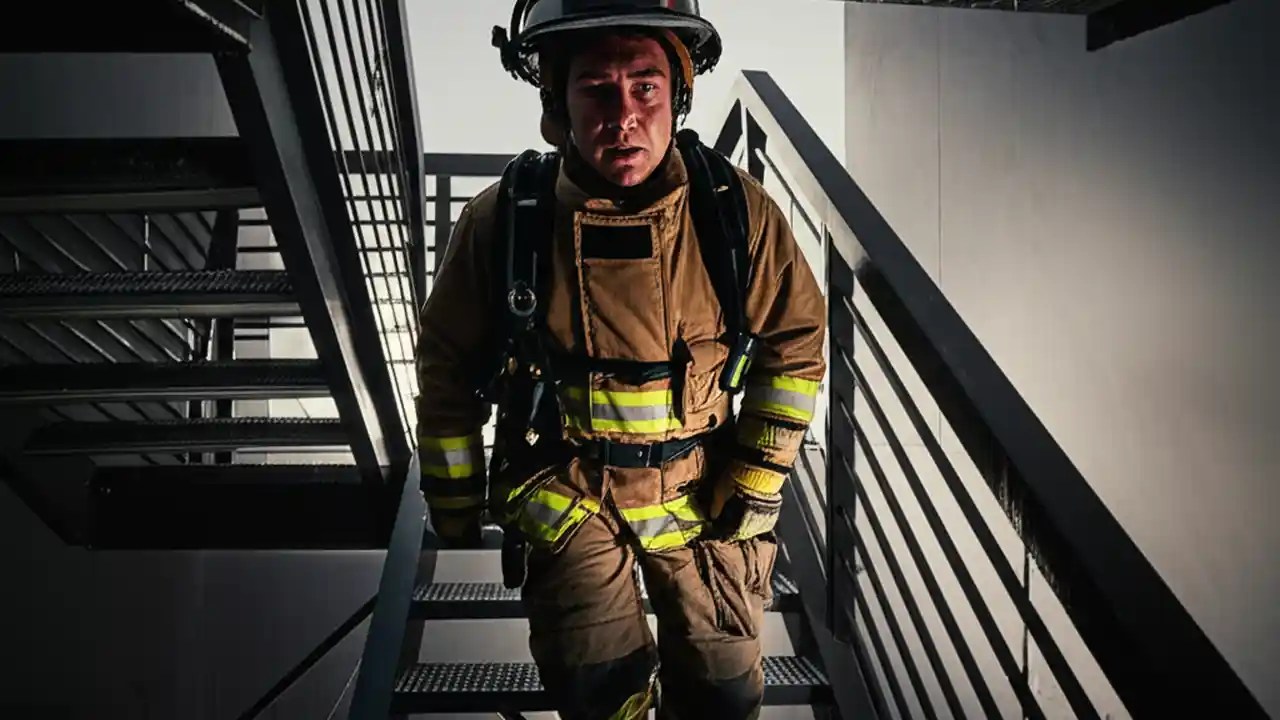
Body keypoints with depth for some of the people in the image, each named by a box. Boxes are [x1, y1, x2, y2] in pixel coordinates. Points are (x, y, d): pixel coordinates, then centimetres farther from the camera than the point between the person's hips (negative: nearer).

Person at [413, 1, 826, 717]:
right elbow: (447, 361, -2)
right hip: (568, 491, -1)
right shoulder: (502, 221, -15)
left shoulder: (740, 211, -15)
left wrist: (757, 481, -5)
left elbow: (798, 338, -2)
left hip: (700, 490, 2)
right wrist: (454, 504, 4)